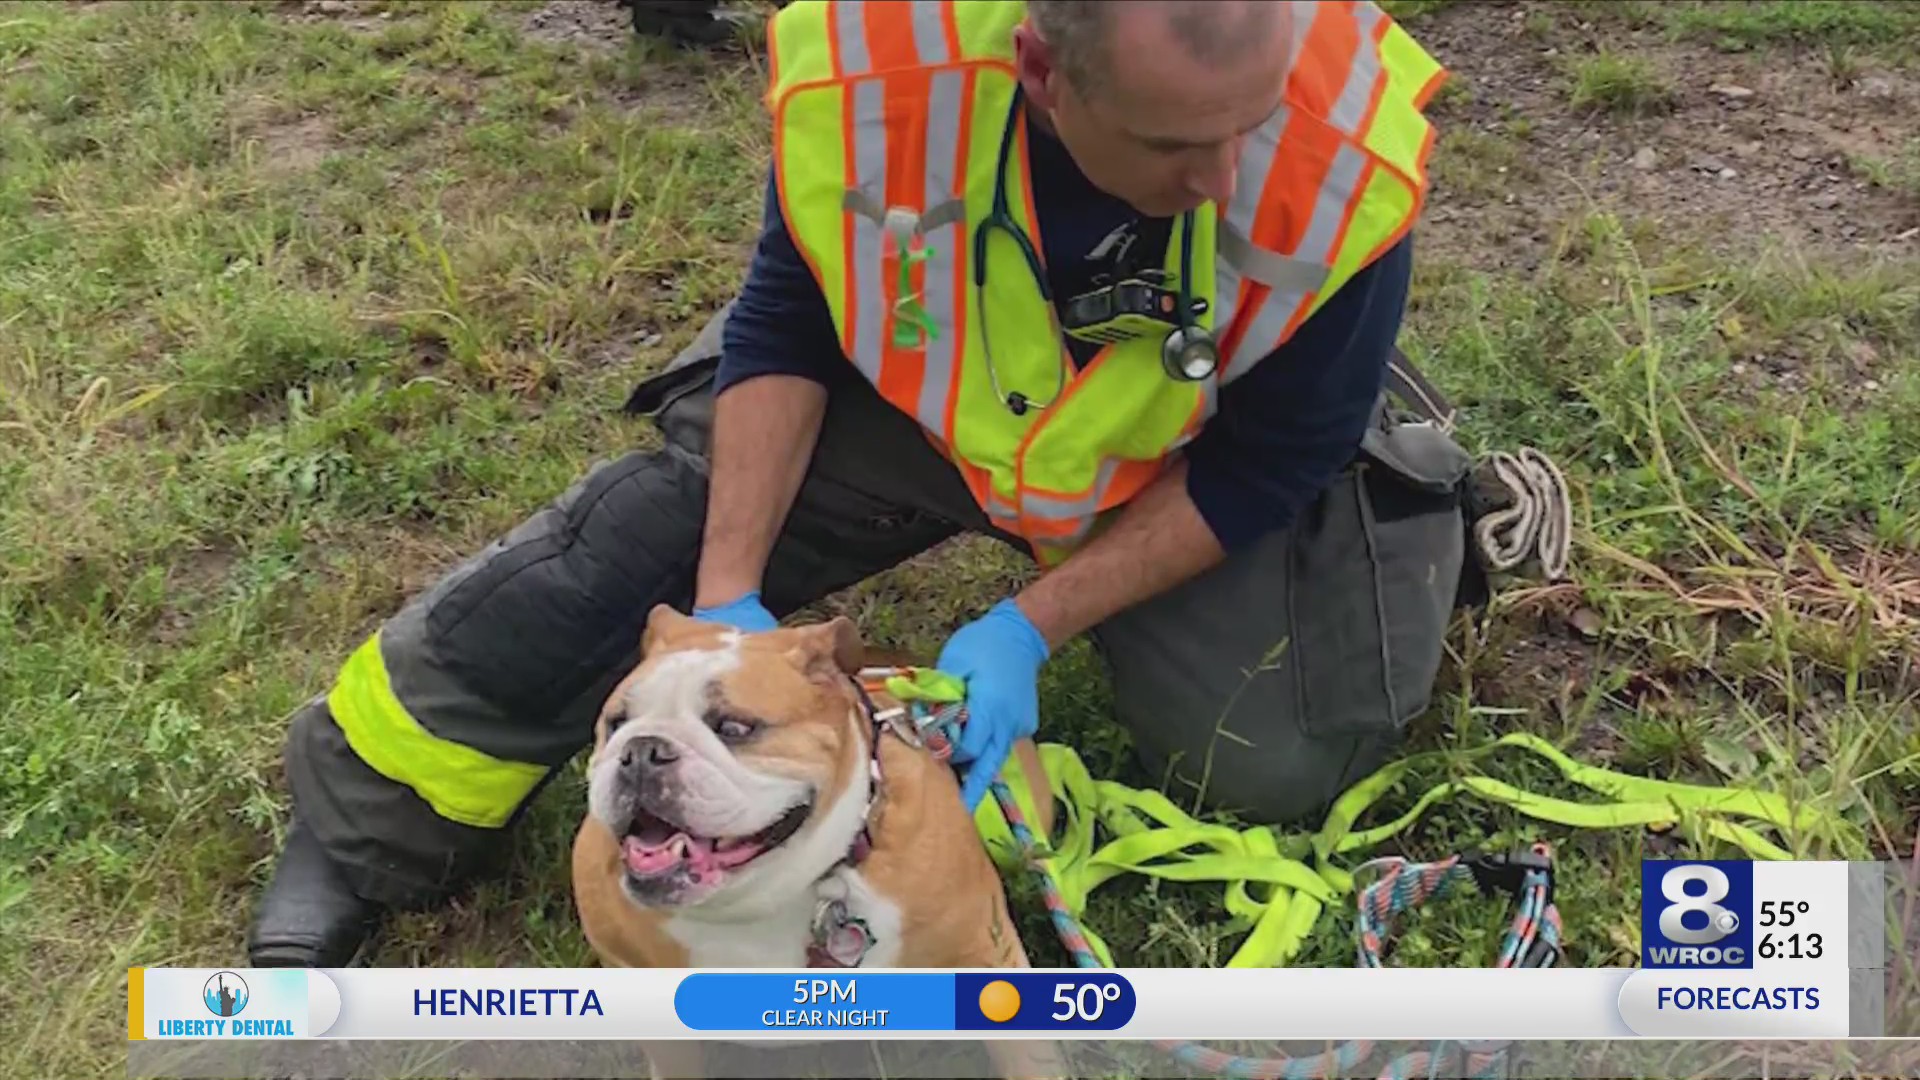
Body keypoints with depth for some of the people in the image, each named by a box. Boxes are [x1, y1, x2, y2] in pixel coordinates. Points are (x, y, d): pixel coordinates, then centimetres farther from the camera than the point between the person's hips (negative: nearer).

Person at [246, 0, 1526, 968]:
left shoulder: (1348, 157, -37)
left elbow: (1267, 464, -19)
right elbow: (785, 322, -15)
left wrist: (1033, 627, -25)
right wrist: (731, 594, -23)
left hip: (1179, 453, 0)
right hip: (905, 378, 1)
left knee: (1278, 764, -8)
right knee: (641, 535, -11)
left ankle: (1418, 506, 23)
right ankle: (365, 821, 11)